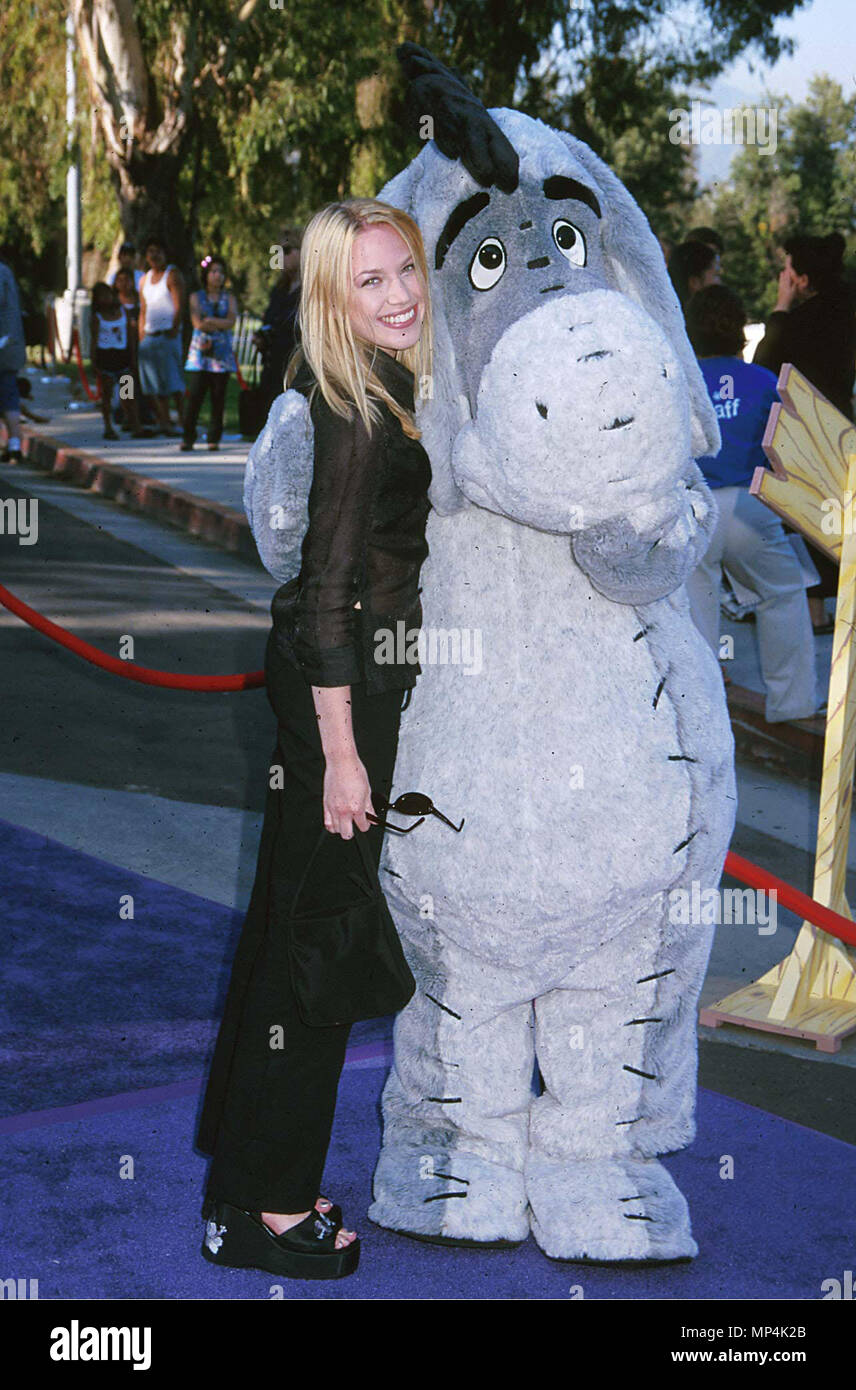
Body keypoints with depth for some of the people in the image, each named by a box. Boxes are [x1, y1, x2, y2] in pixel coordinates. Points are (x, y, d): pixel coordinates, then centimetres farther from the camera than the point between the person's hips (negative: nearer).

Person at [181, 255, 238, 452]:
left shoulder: (229, 298, 13)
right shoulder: (196, 297, 10)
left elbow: (231, 321, -3)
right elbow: (197, 323, -5)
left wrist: (210, 321, -9)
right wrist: (221, 323, -5)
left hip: (222, 352, 1)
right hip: (200, 350, -1)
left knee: (219, 395, -1)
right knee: (195, 393, -9)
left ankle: (214, 438, 6)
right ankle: (188, 437, -4)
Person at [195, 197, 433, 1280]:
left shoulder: (381, 389, 10)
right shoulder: (357, 413, -20)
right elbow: (330, 587, -22)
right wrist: (341, 753, -22)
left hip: (343, 677, 10)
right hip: (343, 691, -10)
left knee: (289, 927, 17)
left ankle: (244, 1174, 31)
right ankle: (265, 1206, 11)